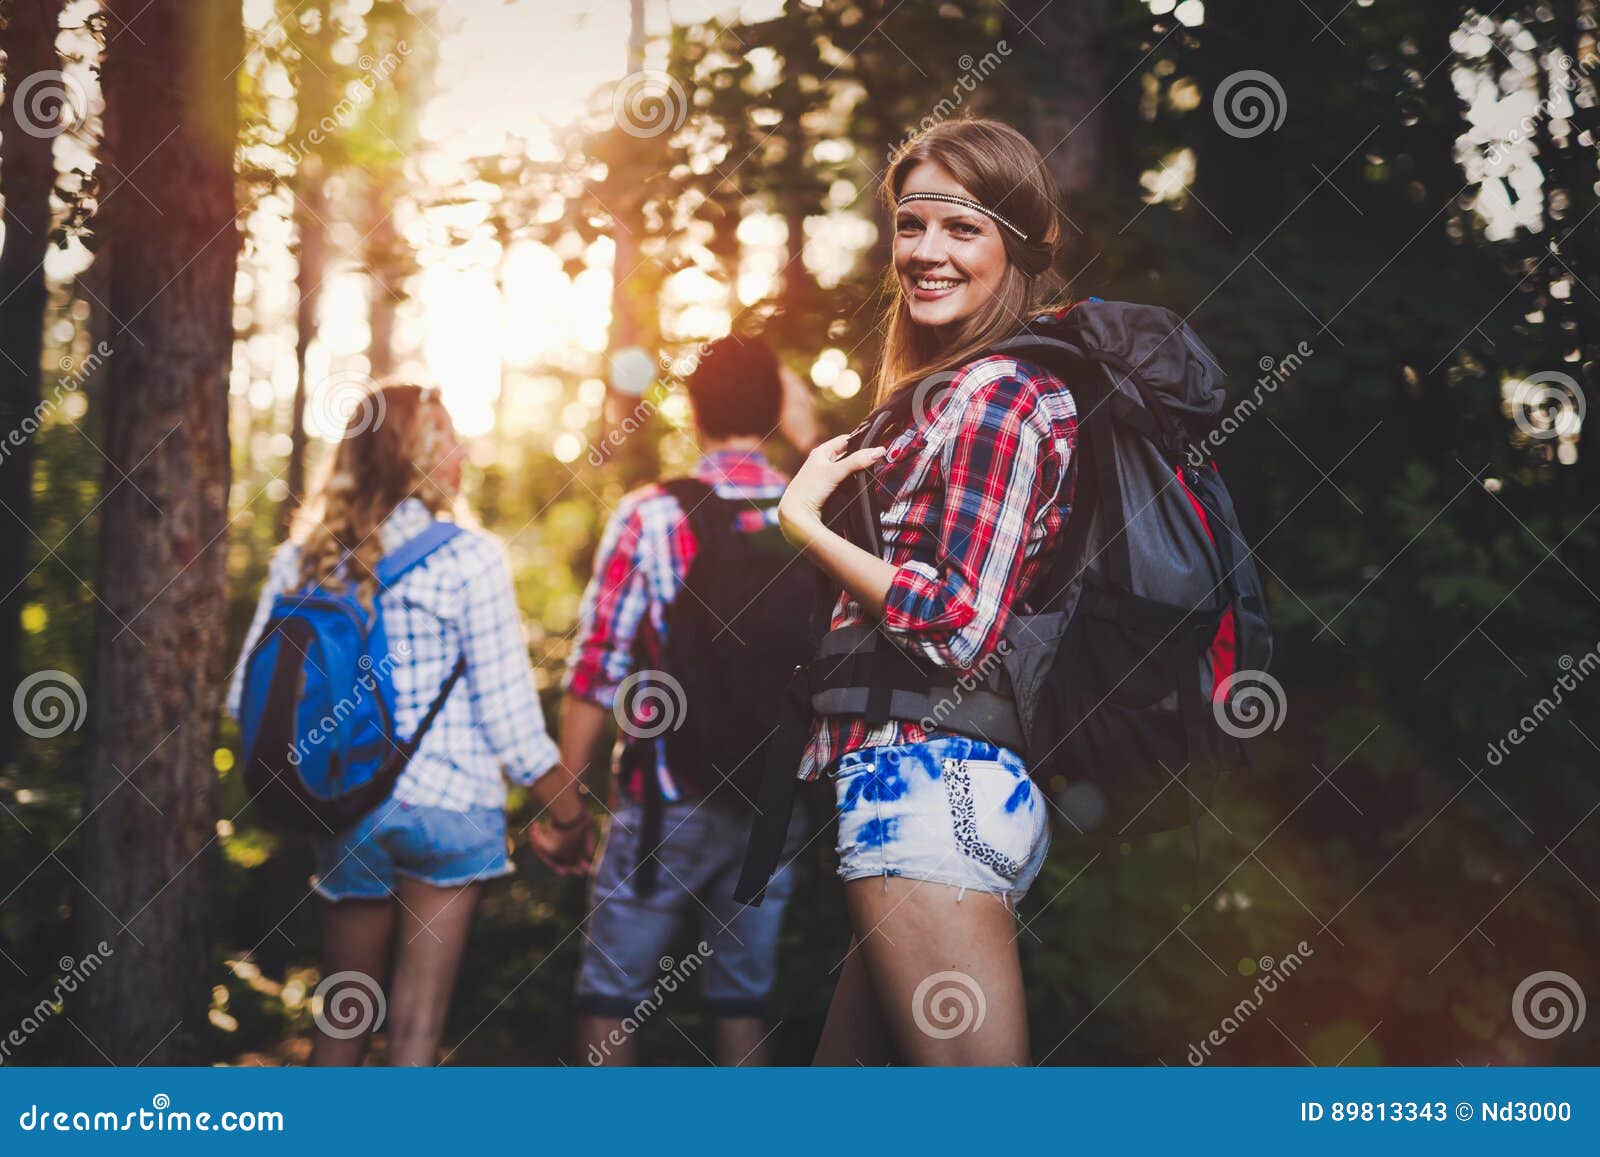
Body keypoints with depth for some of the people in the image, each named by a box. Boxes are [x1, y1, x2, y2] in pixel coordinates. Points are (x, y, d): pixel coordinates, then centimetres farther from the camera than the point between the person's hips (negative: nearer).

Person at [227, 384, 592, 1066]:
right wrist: (567, 815, 3)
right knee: (417, 1022, 2)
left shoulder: (301, 560, 3)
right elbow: (507, 710, -9)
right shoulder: (466, 559, -9)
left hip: (345, 814, 4)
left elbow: (247, 696, 4)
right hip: (450, 805, -4)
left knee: (341, 1014, 16)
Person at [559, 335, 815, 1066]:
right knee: (744, 995, 12)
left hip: (669, 800, -3)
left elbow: (598, 671, -10)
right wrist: (811, 442, 20)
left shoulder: (651, 515, -9)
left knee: (612, 992, 5)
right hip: (776, 802, 3)